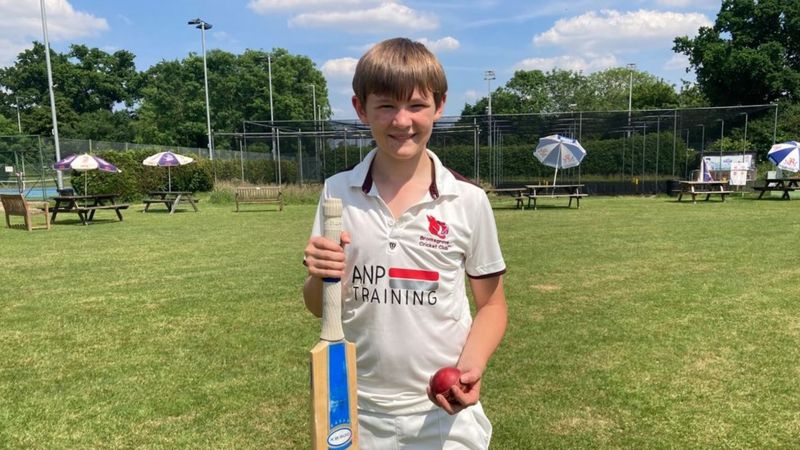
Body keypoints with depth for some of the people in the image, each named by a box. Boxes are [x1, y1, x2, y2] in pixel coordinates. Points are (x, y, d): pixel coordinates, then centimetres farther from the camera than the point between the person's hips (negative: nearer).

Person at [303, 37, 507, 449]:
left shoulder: (468, 200, -8)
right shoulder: (337, 193, -4)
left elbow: (491, 304, 1)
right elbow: (318, 307, 2)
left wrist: (472, 366, -15)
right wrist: (321, 277, -19)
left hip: (444, 410, -1)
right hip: (357, 410, 2)